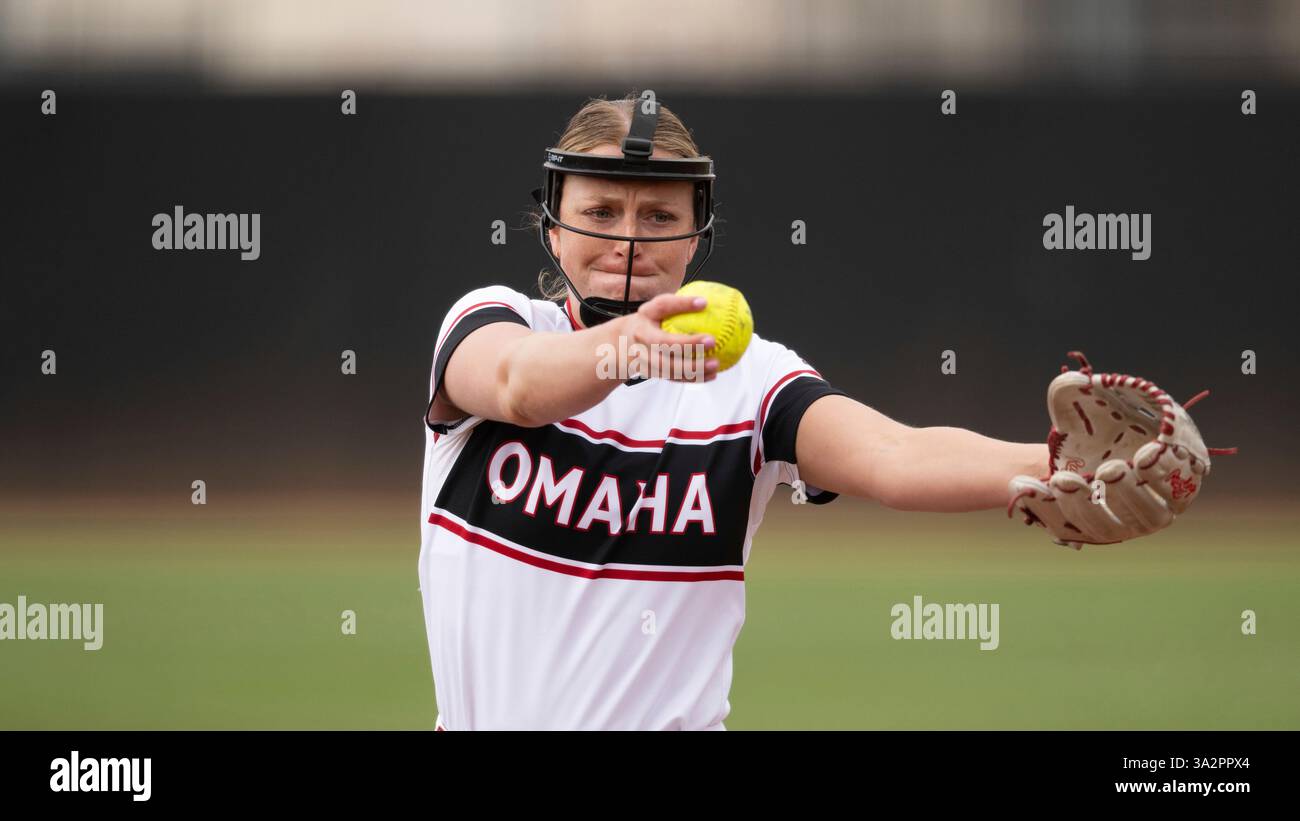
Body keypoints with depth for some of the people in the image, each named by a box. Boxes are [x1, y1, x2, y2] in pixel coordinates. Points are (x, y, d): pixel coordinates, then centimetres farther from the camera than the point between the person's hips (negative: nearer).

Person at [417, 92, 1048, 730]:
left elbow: (893, 458, -19)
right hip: (480, 715, 2)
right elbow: (520, 385, -26)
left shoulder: (748, 376, -1)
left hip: (670, 718, -2)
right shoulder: (486, 321, -2)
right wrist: (618, 344, -47)